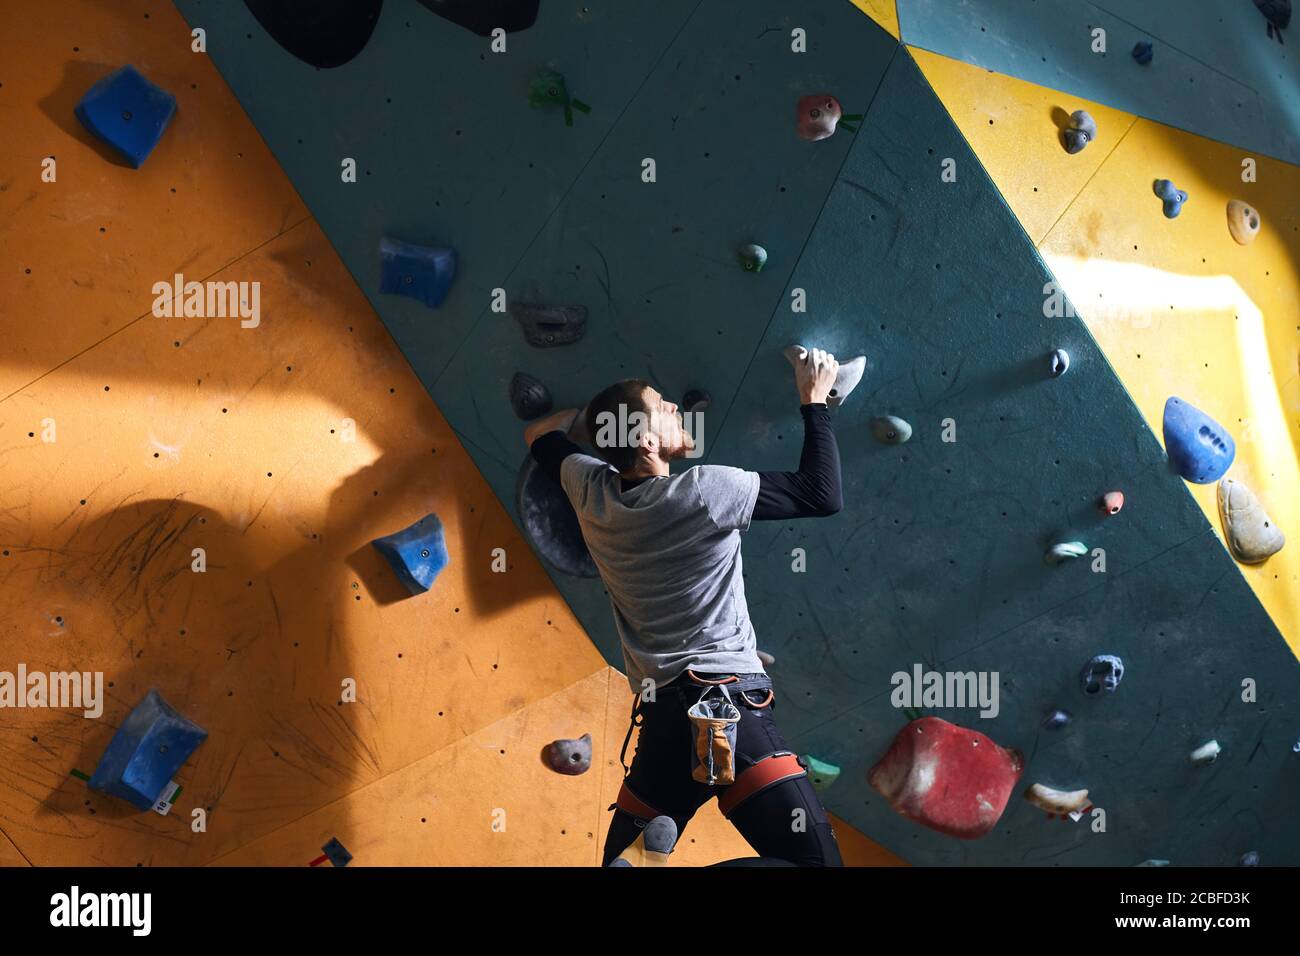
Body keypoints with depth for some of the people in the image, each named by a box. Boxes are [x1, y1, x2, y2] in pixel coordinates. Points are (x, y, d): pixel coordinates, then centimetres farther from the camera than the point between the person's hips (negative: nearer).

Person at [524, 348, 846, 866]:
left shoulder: (592, 491, 7)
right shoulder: (704, 491, -9)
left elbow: (539, 433, 29)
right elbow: (823, 496, -3)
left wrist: (600, 413, 33)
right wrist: (814, 401, 7)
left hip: (659, 714, 6)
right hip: (729, 707, -6)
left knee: (625, 857, 22)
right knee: (814, 857, -11)